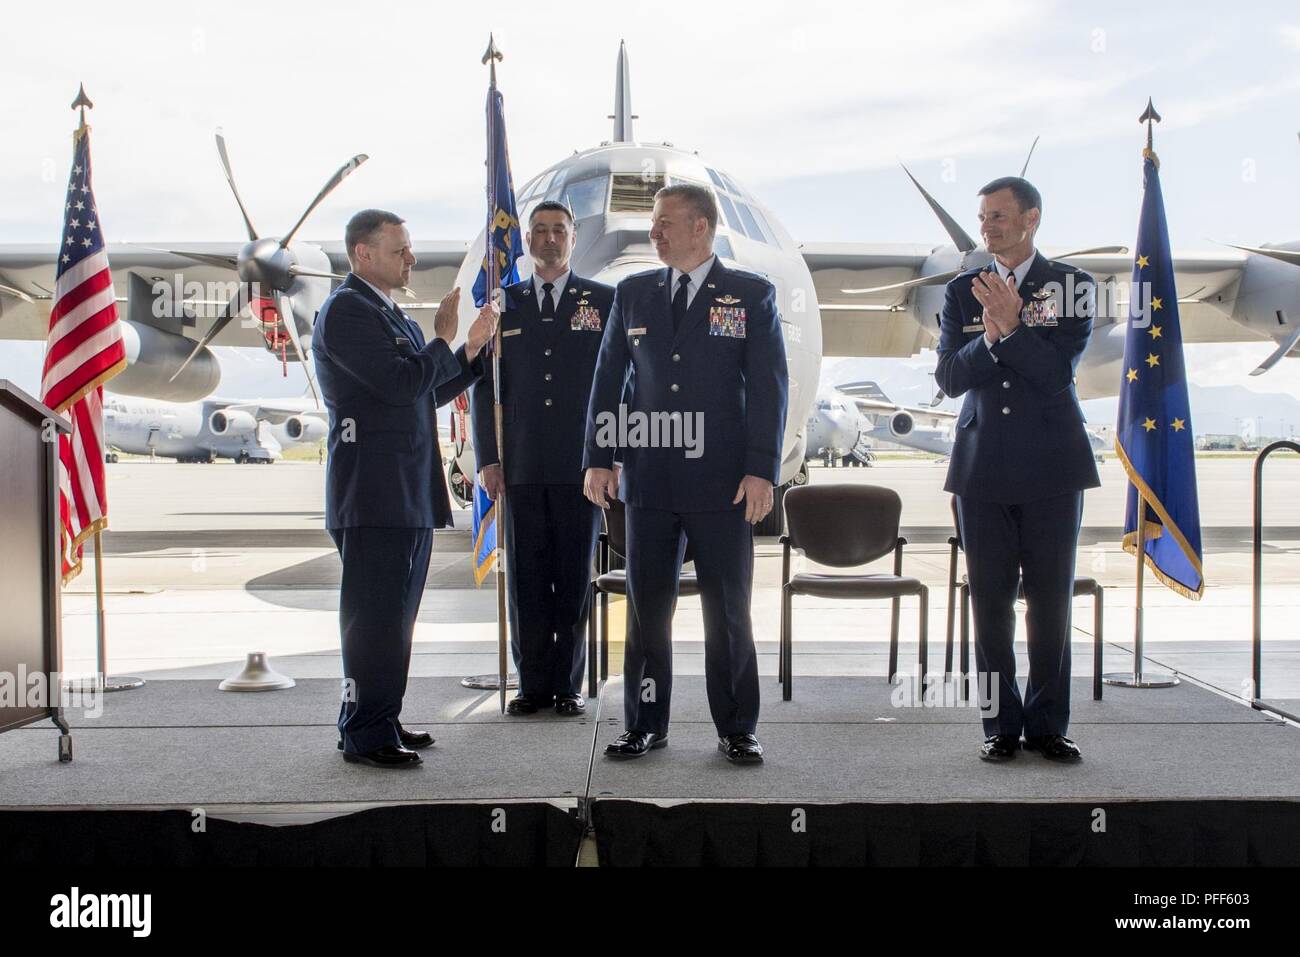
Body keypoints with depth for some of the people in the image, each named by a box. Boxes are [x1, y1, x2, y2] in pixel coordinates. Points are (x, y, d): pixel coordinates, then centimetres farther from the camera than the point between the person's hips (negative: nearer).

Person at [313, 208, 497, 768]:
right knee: (374, 616, -5)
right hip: (373, 494, -10)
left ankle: (380, 721, 23)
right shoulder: (345, 311, -11)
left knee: (395, 616, 14)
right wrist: (445, 338, -6)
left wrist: (472, 350, 9)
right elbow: (402, 383, -20)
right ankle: (365, 736, 2)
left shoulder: (392, 316, 20)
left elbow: (428, 394, 20)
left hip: (410, 492, 10)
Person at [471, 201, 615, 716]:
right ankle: (533, 684, 13)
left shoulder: (604, 301, 7)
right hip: (521, 467, 2)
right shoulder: (503, 305, 12)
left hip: (581, 466, -2)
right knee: (526, 578, 4)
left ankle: (569, 684, 11)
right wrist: (487, 458, 2)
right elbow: (483, 385, 10)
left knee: (575, 578, 2)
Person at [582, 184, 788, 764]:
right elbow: (608, 380, 12)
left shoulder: (752, 295, 1)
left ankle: (736, 730, 16)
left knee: (728, 611, 4)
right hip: (649, 479, 3)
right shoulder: (633, 294, 11)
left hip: (722, 482, -3)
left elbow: (769, 388, -3)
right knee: (645, 608, 7)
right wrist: (598, 458, 3)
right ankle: (645, 725, 19)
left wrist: (762, 471, -10)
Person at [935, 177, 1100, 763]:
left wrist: (1009, 329, -21)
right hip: (983, 469, 2)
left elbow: (1060, 369, -10)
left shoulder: (1072, 285, 2)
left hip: (1051, 466, -2)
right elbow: (948, 378, -2)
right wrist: (989, 339, -18)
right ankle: (1000, 725, 13)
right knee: (991, 602, 4)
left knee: (1050, 600, 3)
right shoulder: (962, 291, 9)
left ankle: (1047, 724, 14)